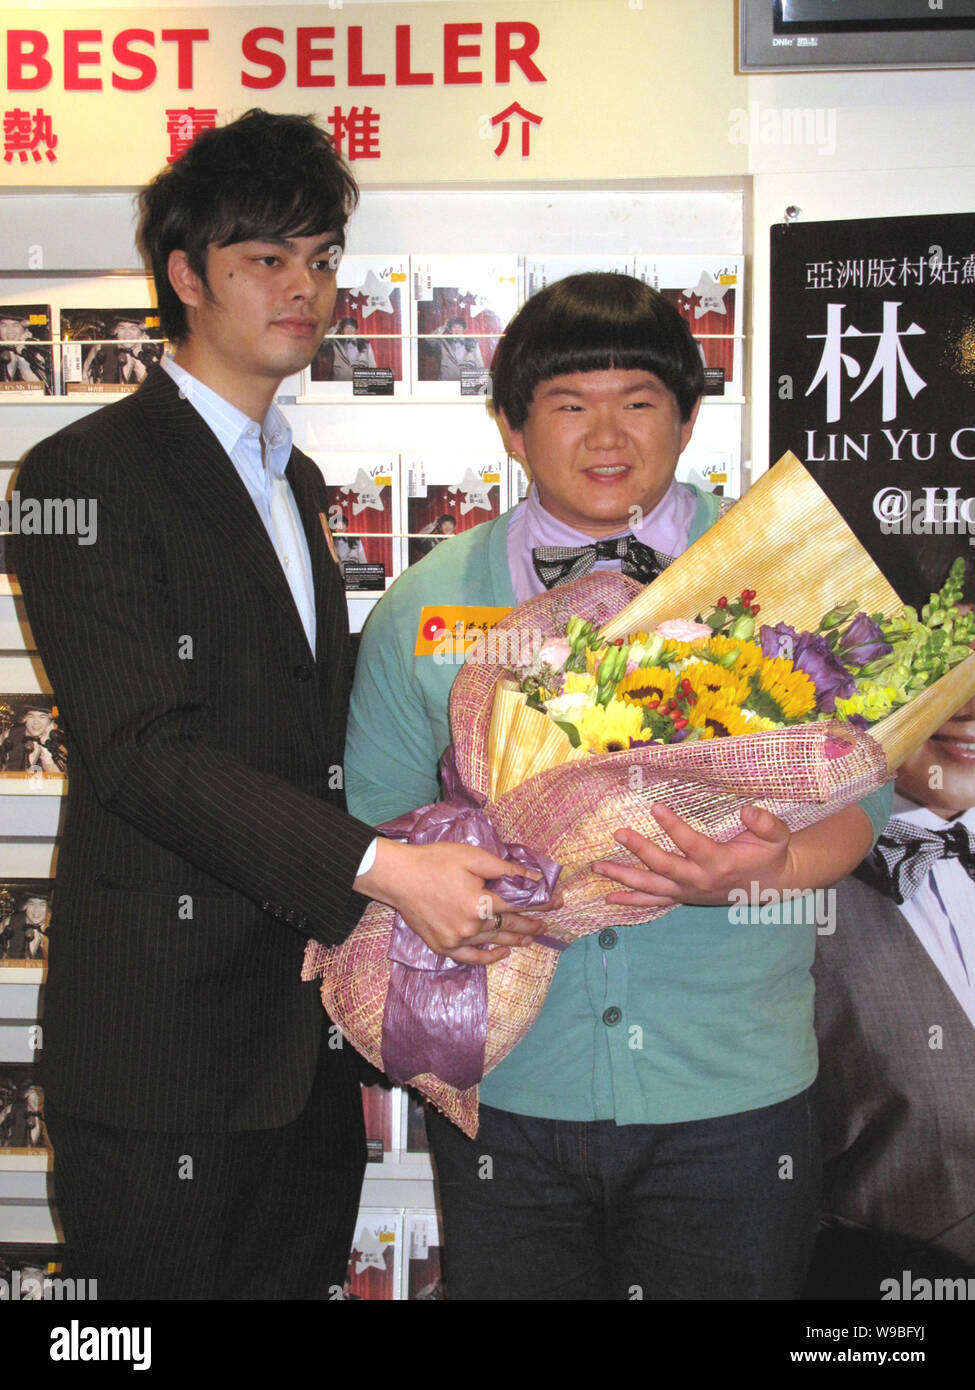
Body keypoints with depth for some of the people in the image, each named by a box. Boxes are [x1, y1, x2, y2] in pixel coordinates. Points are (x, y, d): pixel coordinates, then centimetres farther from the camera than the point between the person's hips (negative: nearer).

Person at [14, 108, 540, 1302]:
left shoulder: (293, 480, 16)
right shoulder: (87, 474, -11)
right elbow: (147, 752, -21)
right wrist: (379, 868, -29)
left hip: (308, 1035, 8)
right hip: (162, 1041, -7)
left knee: (303, 1271, 17)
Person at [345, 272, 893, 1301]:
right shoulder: (422, 608, 3)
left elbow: (855, 800, 1)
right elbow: (372, 816, 7)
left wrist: (759, 869, -20)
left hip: (731, 1100, 0)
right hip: (506, 1093, 1)